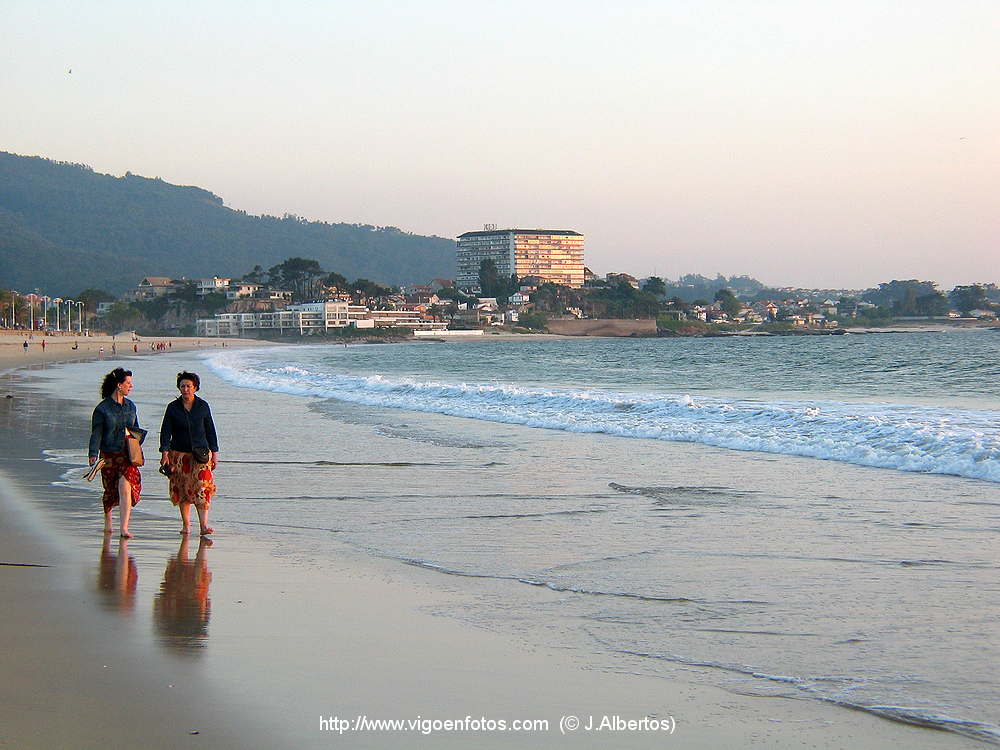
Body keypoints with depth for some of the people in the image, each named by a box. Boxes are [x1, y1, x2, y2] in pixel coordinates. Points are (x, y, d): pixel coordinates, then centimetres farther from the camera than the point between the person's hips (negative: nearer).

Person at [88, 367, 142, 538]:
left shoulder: (131, 406, 10)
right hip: (109, 455, -2)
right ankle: (107, 522, 33)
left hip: (127, 455, 2)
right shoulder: (102, 409, -4)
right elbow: (96, 433, -7)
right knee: (110, 491, 9)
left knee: (126, 489, -14)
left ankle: (124, 528, -16)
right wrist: (93, 454, -16)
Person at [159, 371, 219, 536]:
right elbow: (165, 431, 1)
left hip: (201, 453, -1)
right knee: (182, 490, 2)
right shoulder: (173, 407, 2)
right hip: (179, 454, 1)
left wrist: (214, 453, 7)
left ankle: (204, 525, -18)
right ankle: (186, 525, 11)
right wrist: (165, 453, -9)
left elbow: (210, 431, 9)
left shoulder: (203, 406, 3)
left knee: (202, 488, -13)